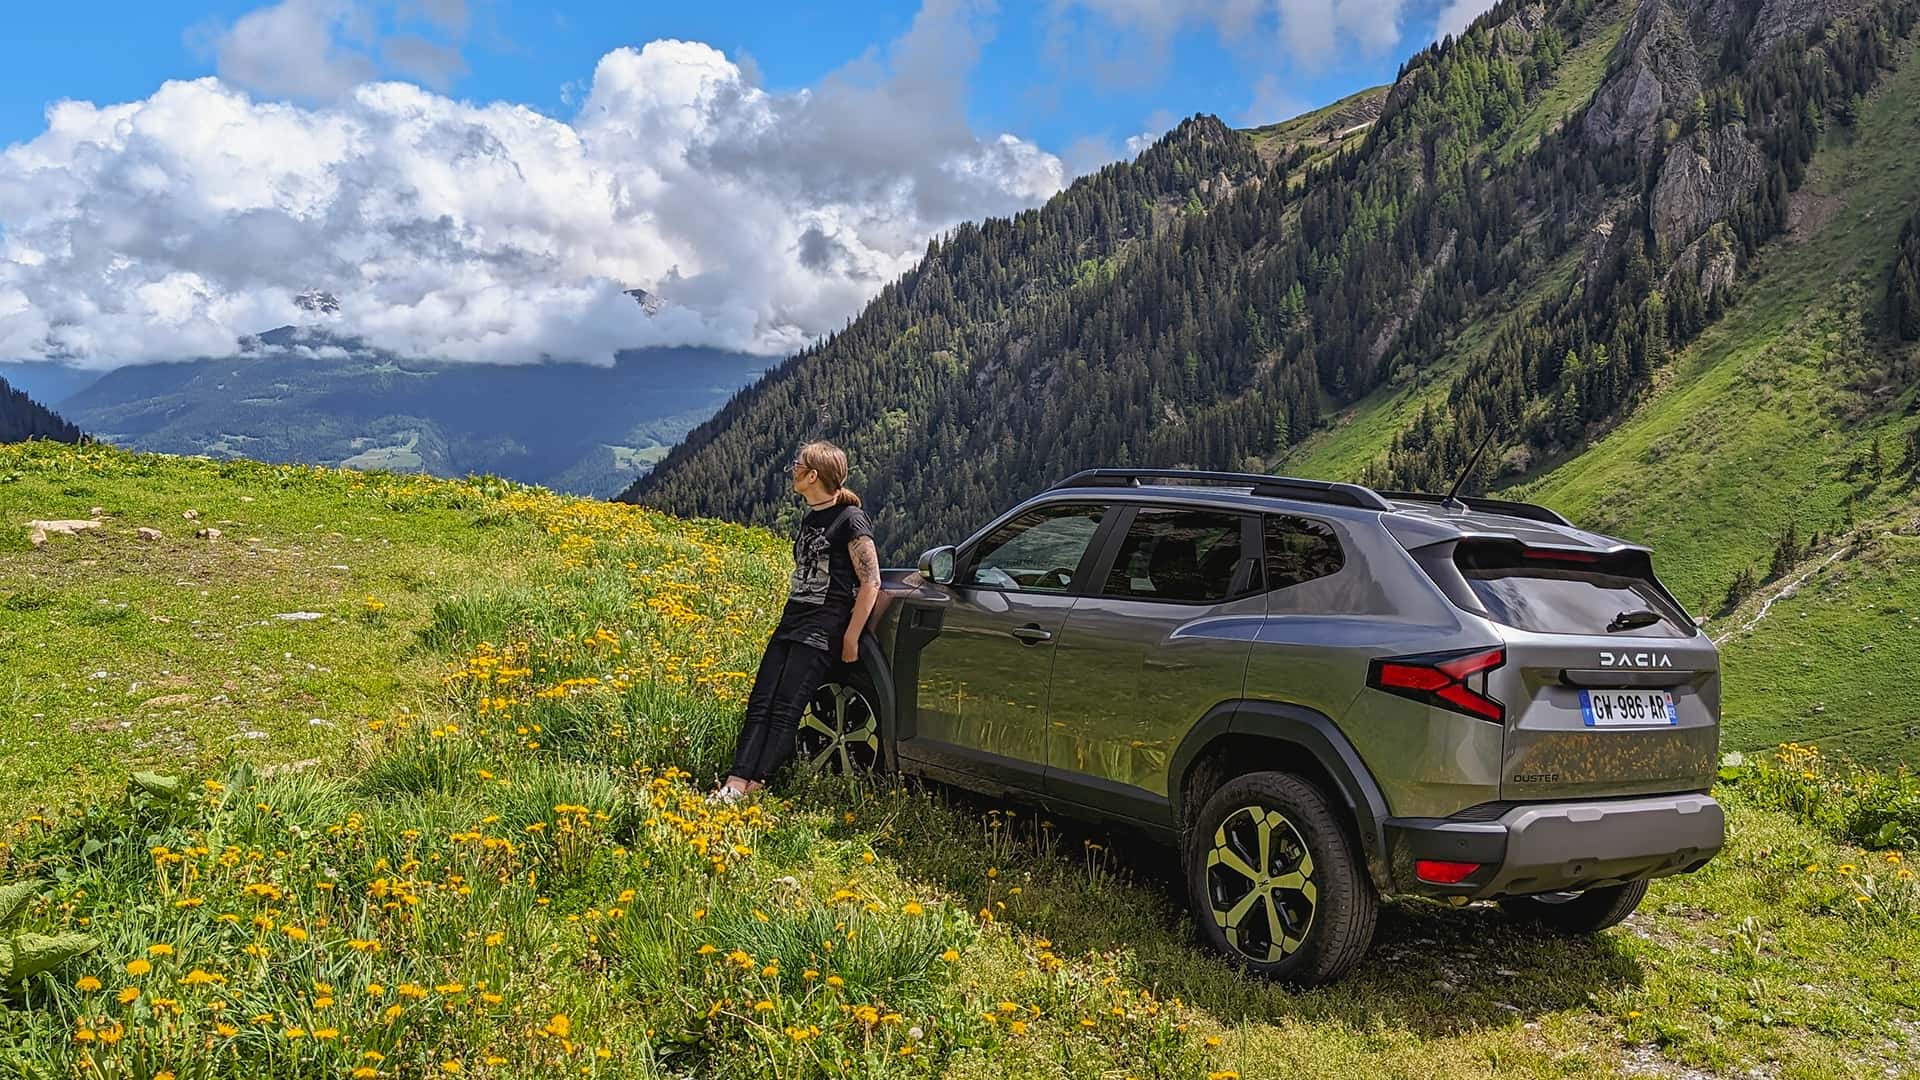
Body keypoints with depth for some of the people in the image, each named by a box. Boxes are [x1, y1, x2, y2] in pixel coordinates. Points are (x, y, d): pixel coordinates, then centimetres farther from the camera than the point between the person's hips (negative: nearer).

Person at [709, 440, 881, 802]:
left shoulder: (850, 520, -10)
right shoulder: (810, 519, 17)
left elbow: (871, 583, -12)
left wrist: (851, 637, -14)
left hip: (823, 631, -8)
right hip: (790, 623, 8)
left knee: (785, 709, -12)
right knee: (760, 703, -5)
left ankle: (752, 783, -12)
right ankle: (737, 779, -11)